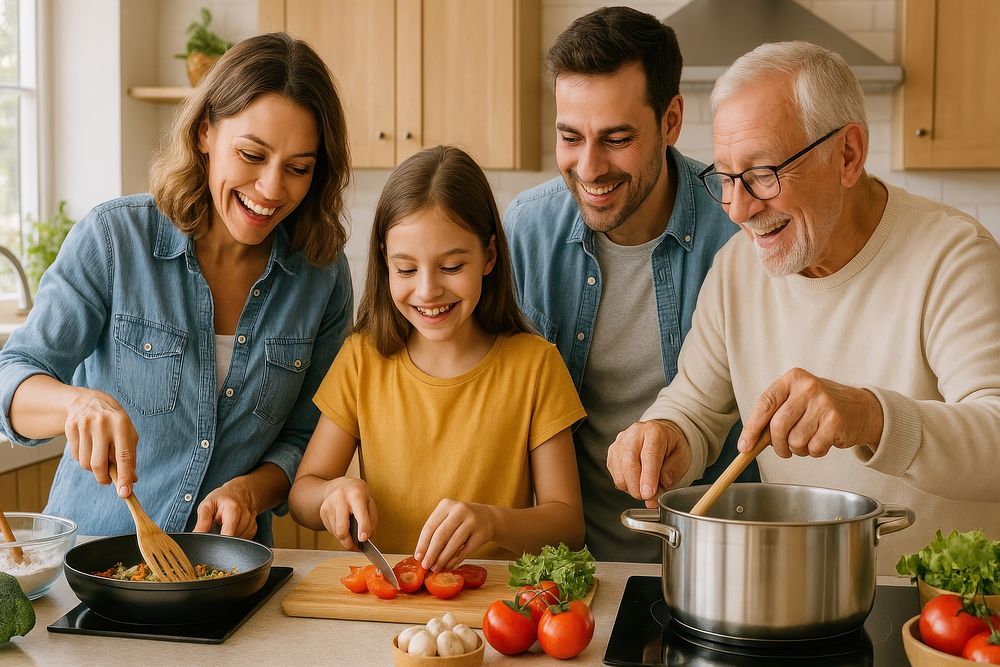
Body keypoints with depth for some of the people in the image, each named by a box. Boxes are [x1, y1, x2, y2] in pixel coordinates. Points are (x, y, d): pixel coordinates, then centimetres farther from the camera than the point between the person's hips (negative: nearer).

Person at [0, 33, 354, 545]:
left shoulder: (324, 277, -2)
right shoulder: (113, 238, -8)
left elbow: (305, 436, 6)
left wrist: (250, 492, -14)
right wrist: (79, 402, -32)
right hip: (90, 555, -2)